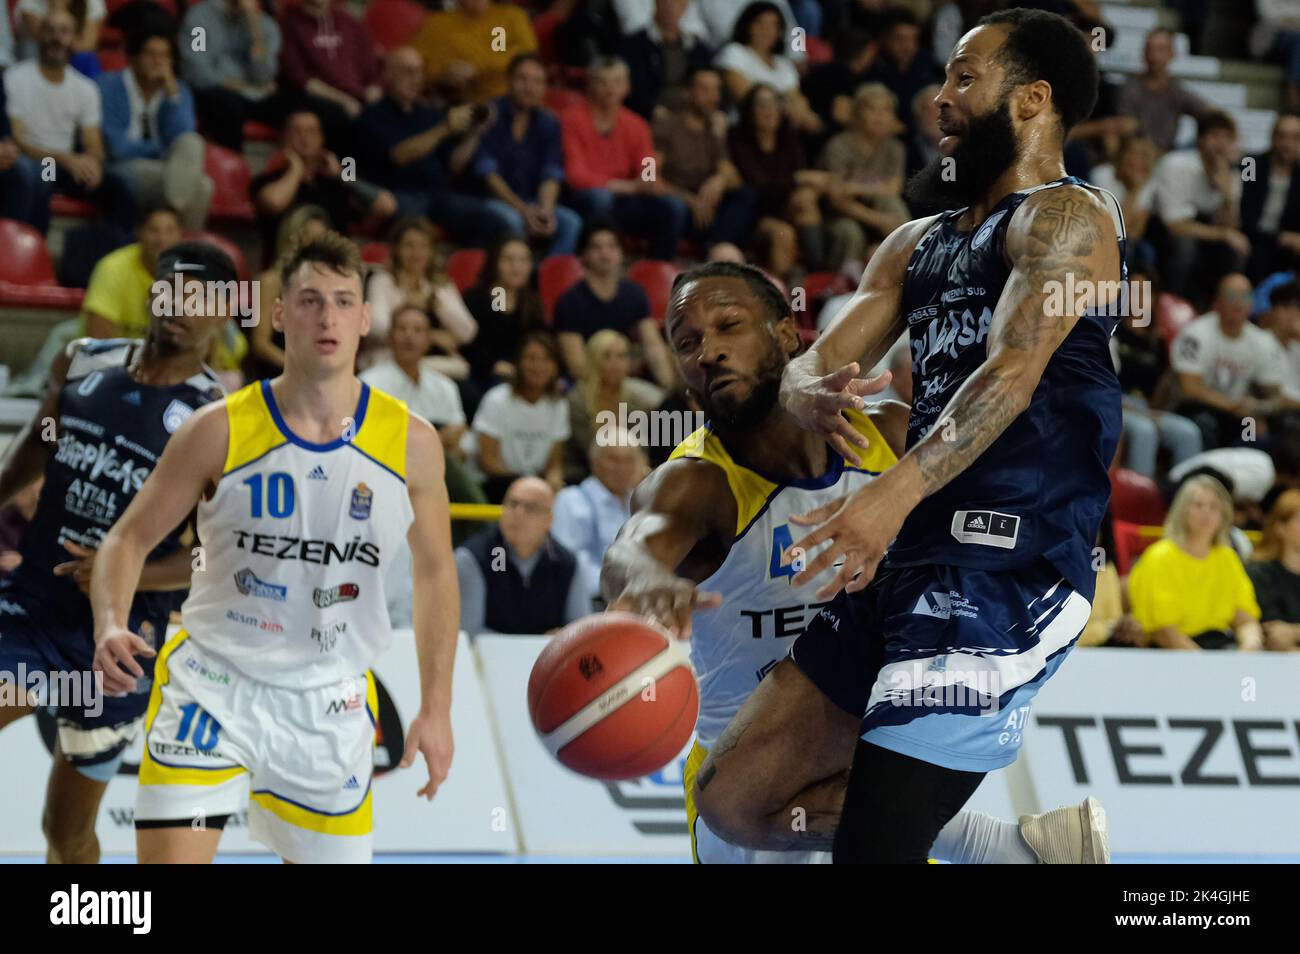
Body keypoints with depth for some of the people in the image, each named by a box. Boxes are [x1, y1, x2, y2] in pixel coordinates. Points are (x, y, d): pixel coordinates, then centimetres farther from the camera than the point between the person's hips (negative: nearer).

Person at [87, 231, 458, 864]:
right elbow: (130, 538, 0)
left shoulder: (411, 442, -3)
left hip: (329, 704, 2)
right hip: (211, 685, -2)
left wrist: (436, 708, 6)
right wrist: (110, 625, -20)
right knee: (169, 859, -14)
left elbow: (434, 572, 9)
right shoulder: (221, 431, -8)